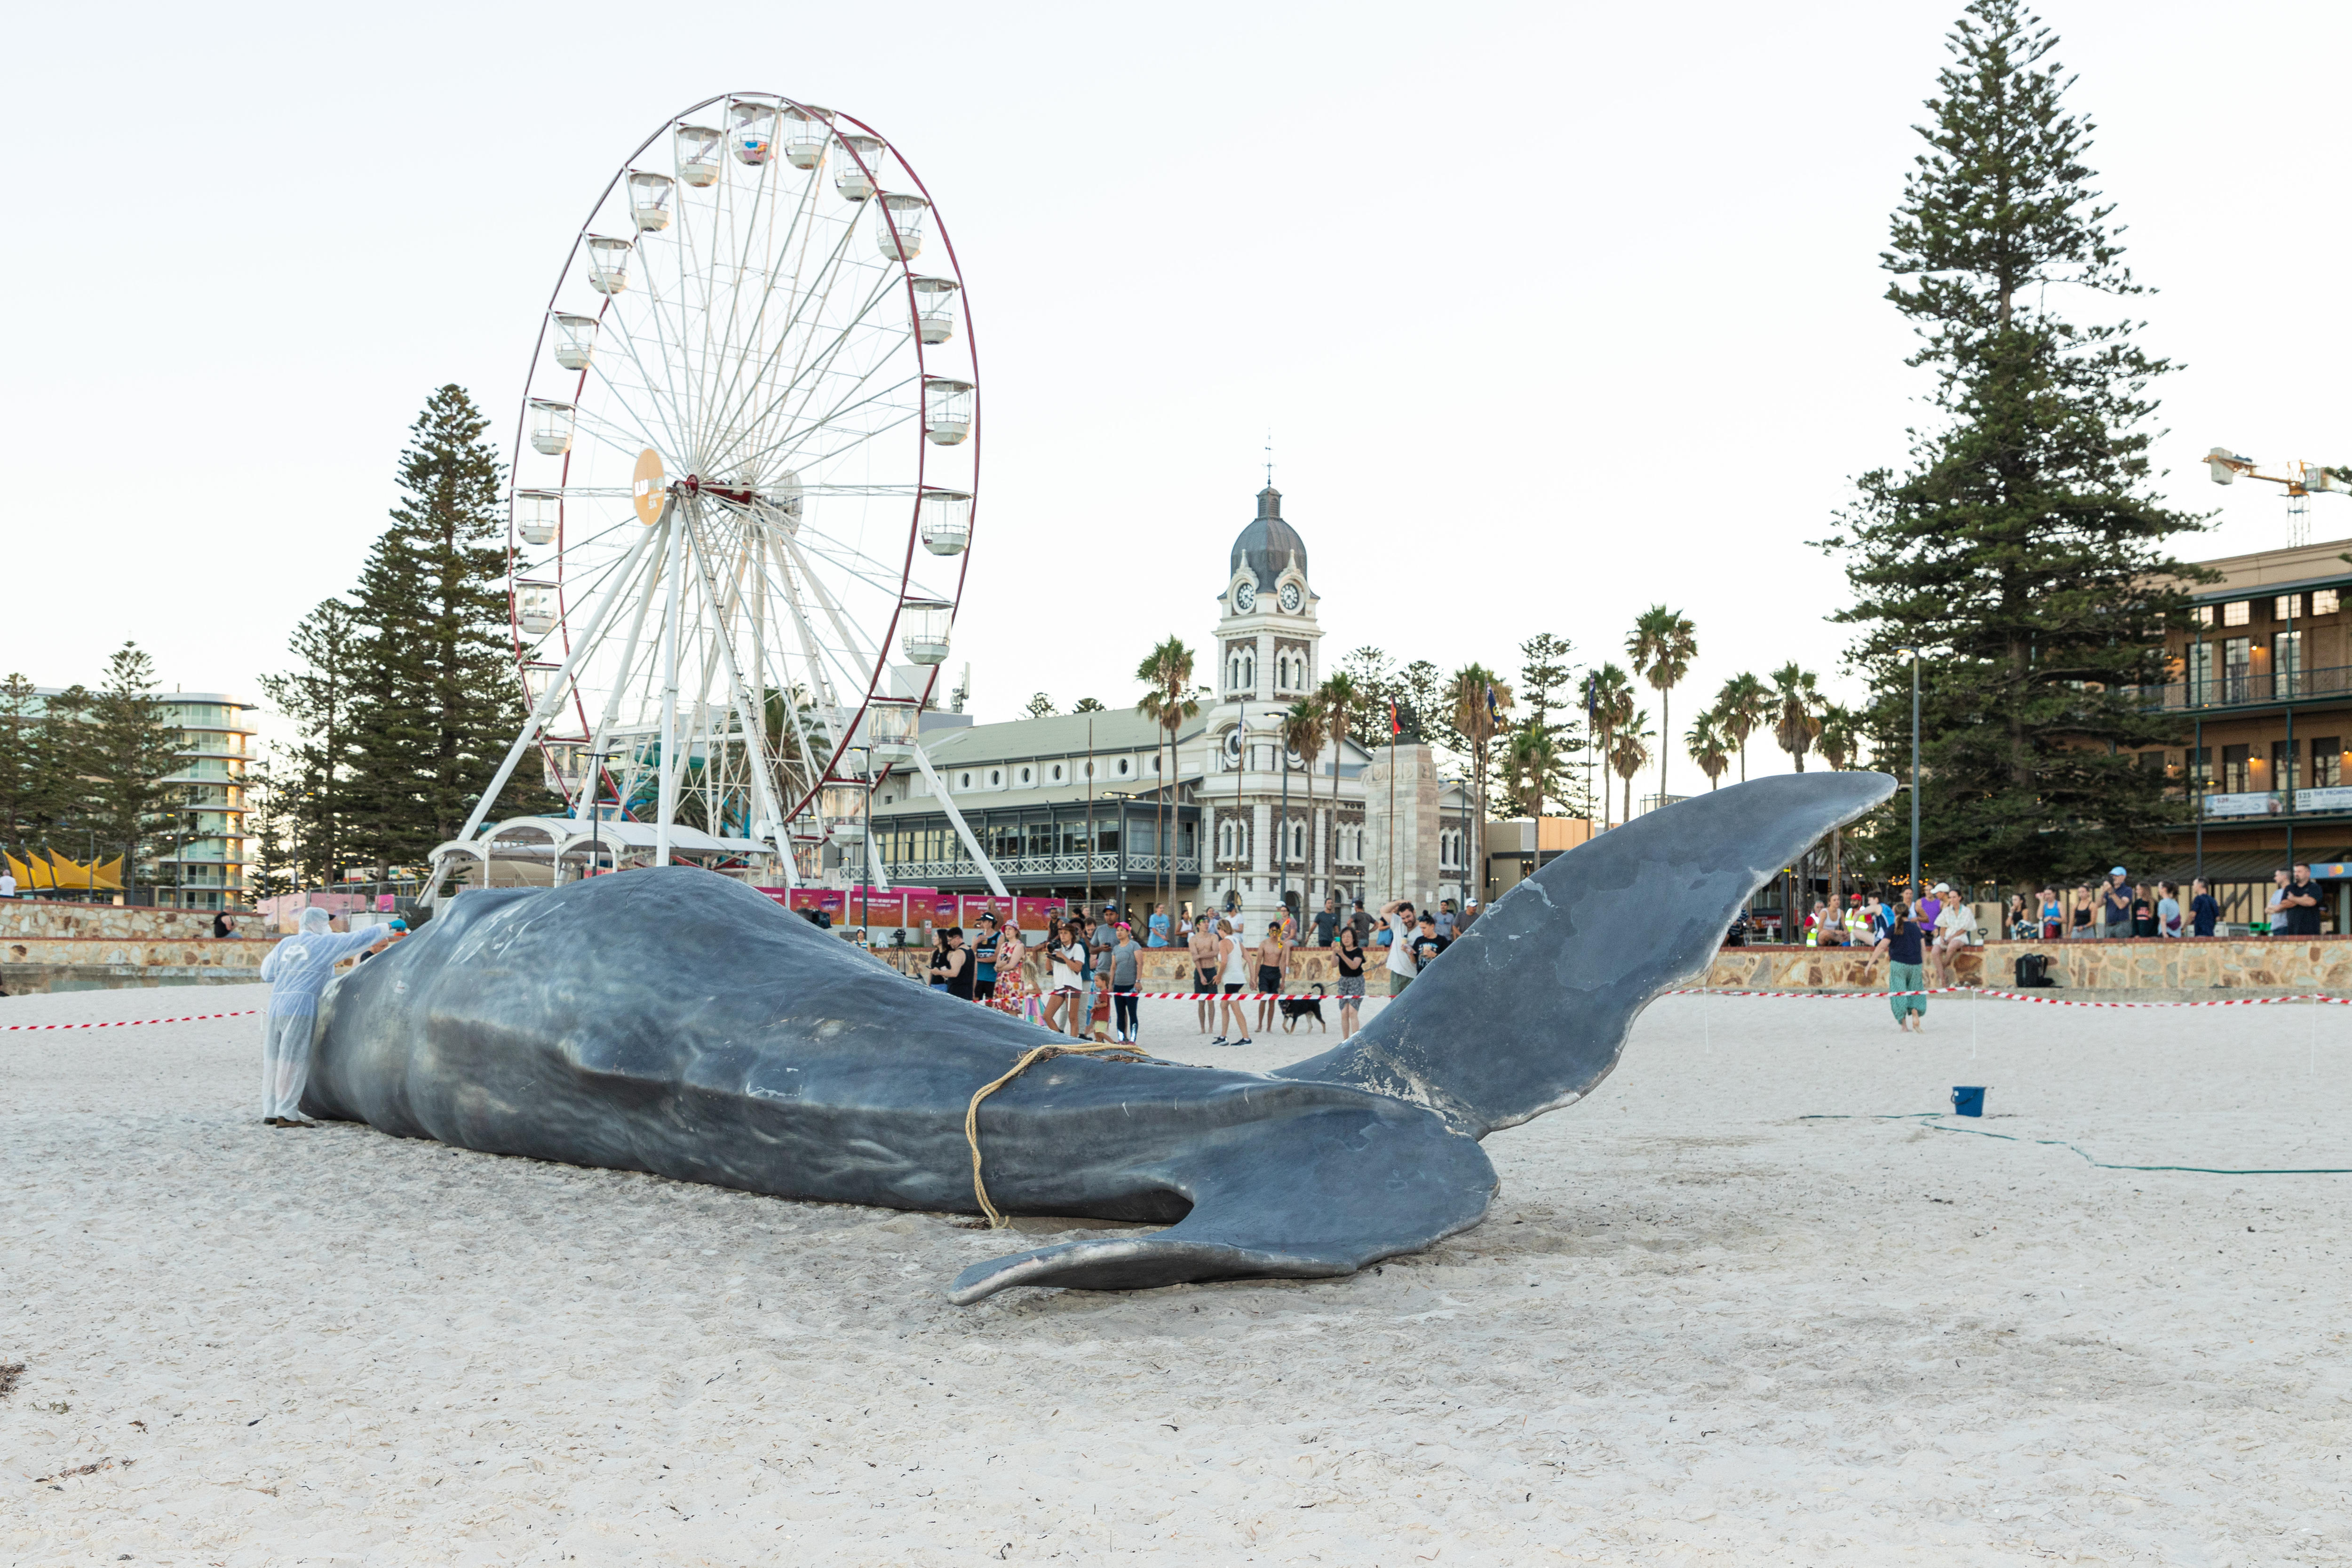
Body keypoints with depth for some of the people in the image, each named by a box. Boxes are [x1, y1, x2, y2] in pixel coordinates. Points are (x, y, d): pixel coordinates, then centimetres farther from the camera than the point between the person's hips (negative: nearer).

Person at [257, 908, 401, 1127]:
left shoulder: (285, 945, 18)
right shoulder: (324, 944, 1)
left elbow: (267, 973, 20)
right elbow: (359, 939, 5)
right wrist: (384, 930, 18)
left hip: (275, 1006, 7)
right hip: (300, 1007, -7)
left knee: (274, 1060, 9)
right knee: (294, 1061, -7)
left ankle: (270, 1112, 11)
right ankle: (286, 1114, -10)